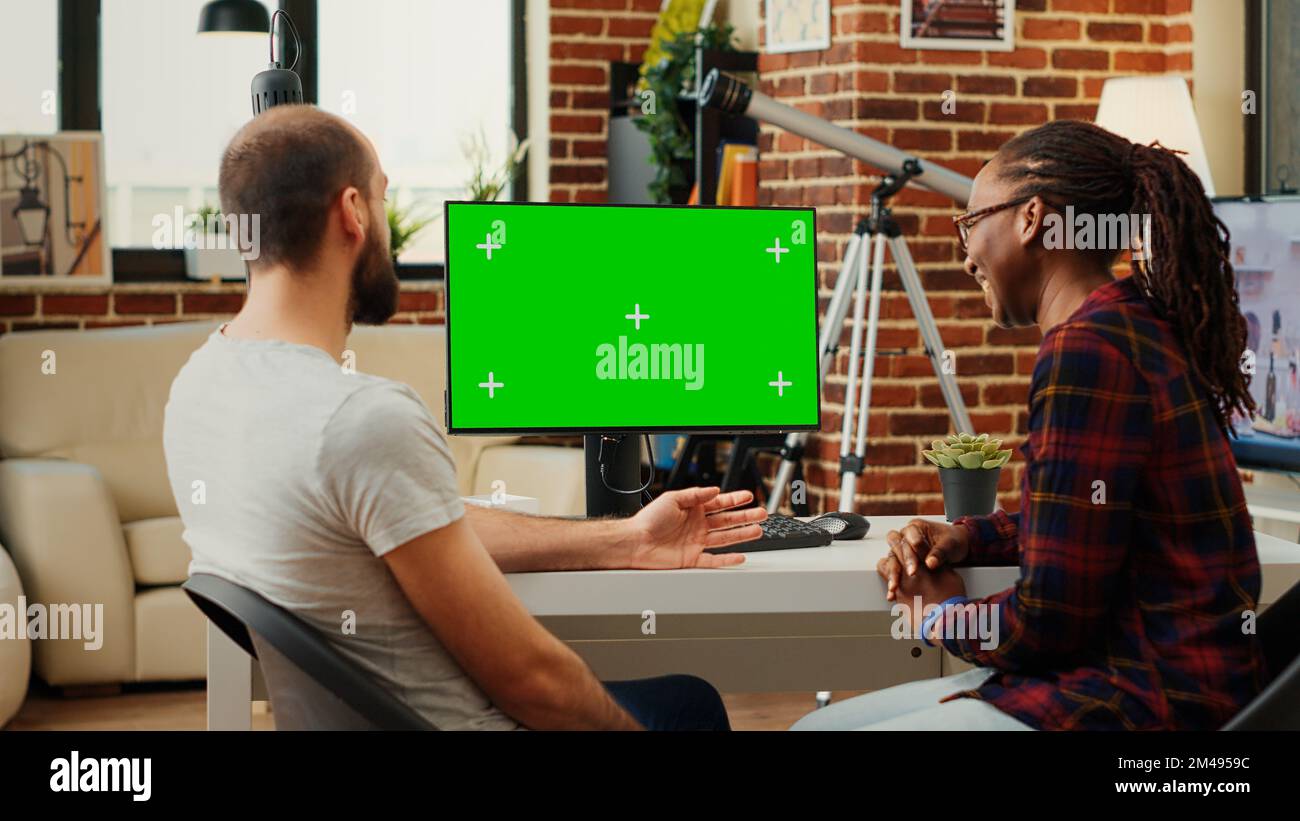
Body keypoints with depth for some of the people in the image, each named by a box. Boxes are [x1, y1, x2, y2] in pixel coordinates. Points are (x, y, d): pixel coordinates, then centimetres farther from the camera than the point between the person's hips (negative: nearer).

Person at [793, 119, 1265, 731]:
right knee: (816, 724, 12)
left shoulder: (1086, 353, -19)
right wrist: (966, 537, 11)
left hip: (1147, 704, -10)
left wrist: (941, 616, 1)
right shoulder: (1137, 329, 12)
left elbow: (1051, 623, -19)